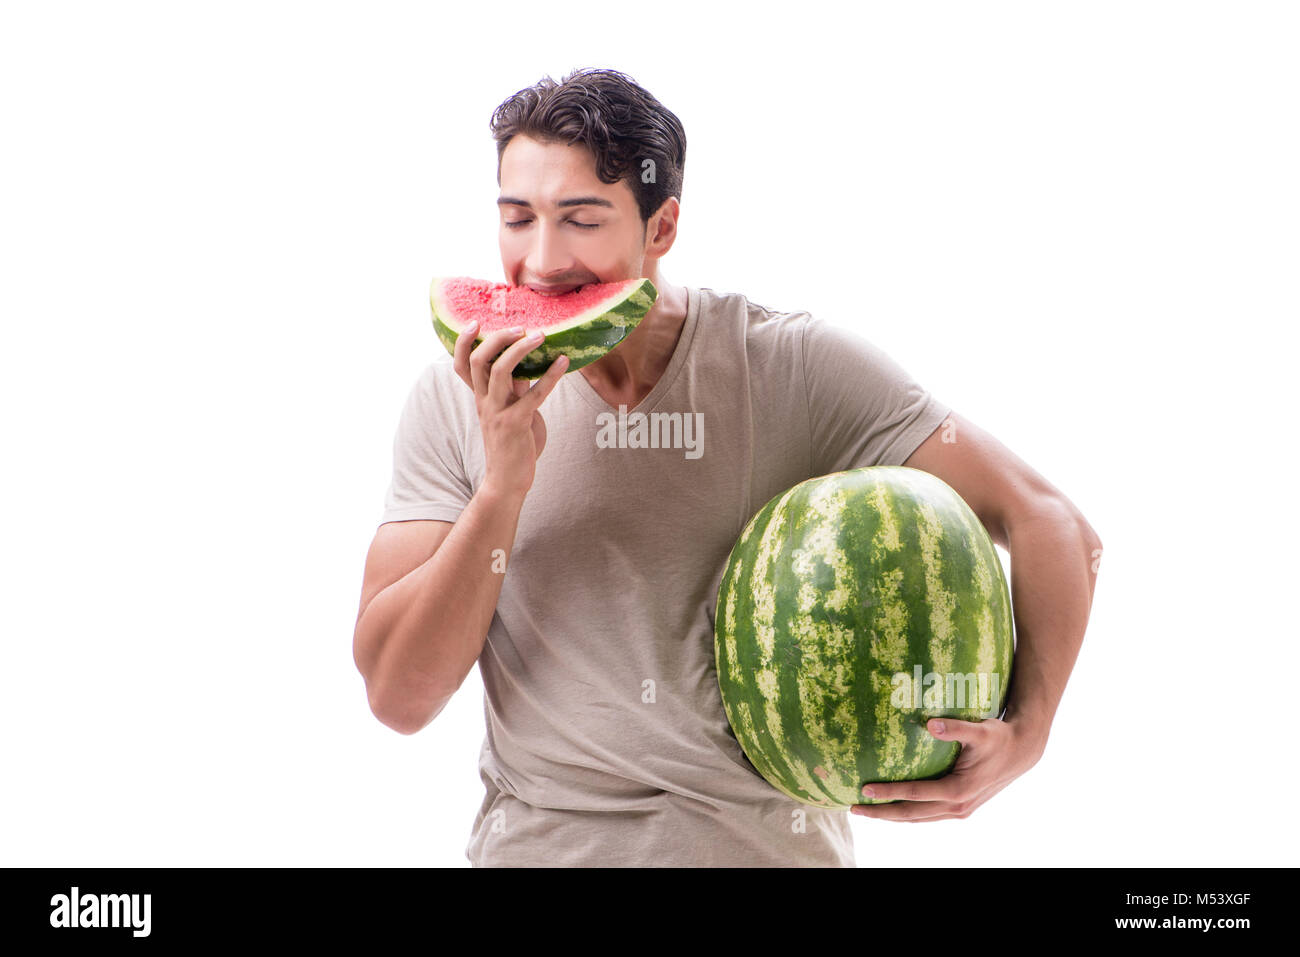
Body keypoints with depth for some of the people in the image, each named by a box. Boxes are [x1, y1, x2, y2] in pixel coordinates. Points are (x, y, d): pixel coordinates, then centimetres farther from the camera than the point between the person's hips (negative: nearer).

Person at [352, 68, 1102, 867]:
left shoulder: (793, 367, -9)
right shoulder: (456, 400, -4)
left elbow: (1049, 524, -8)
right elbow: (399, 696, -8)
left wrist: (1025, 733, -23)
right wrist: (502, 485, -20)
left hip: (771, 838, -1)